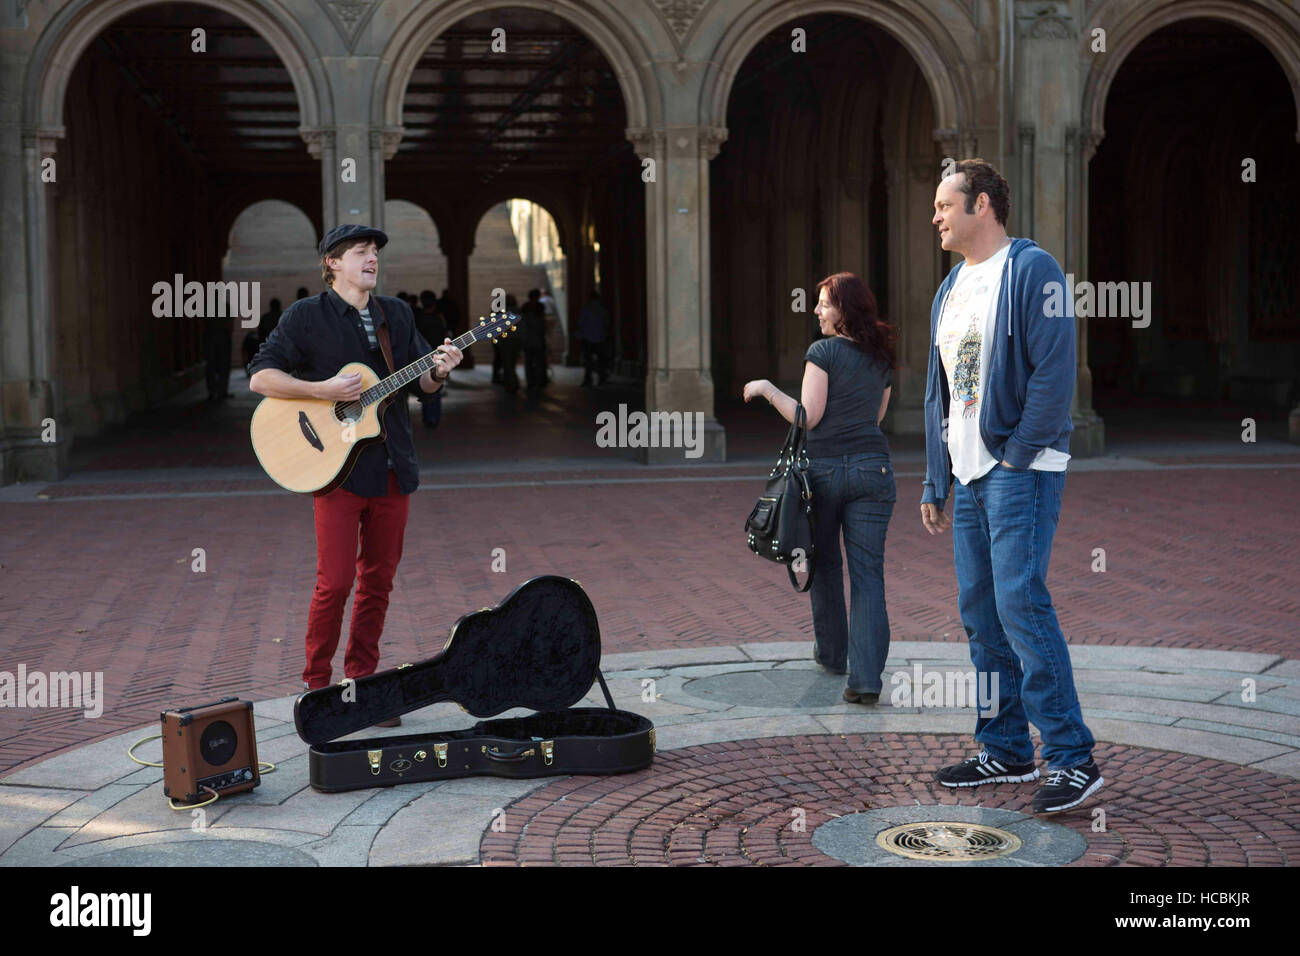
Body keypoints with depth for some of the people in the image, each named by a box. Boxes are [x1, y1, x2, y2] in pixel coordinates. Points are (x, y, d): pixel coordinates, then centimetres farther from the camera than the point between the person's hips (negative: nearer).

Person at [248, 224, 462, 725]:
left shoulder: (397, 314, 14)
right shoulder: (306, 315, -1)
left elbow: (418, 383, 17)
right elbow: (260, 377, -7)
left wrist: (439, 372, -5)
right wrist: (321, 390, -18)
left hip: (391, 469, 5)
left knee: (378, 579, 9)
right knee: (335, 581, -8)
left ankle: (361, 683, 19)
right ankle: (315, 685, 8)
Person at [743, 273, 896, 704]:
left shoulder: (823, 352, -6)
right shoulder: (882, 359, 12)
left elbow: (808, 416, -10)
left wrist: (767, 389, 1)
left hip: (825, 469, -3)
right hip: (873, 469, 4)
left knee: (825, 565, 16)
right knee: (868, 572, -2)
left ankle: (832, 652, 32)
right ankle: (866, 676, -12)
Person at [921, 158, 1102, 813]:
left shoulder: (1030, 269, -8)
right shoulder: (950, 288, 18)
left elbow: (1054, 372, -15)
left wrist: (1015, 458, -16)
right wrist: (934, 483, 18)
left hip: (1021, 469, -8)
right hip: (968, 475, 8)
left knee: (1021, 605, -14)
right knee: (980, 612, 9)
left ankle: (1073, 758, -8)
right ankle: (1005, 750, 19)